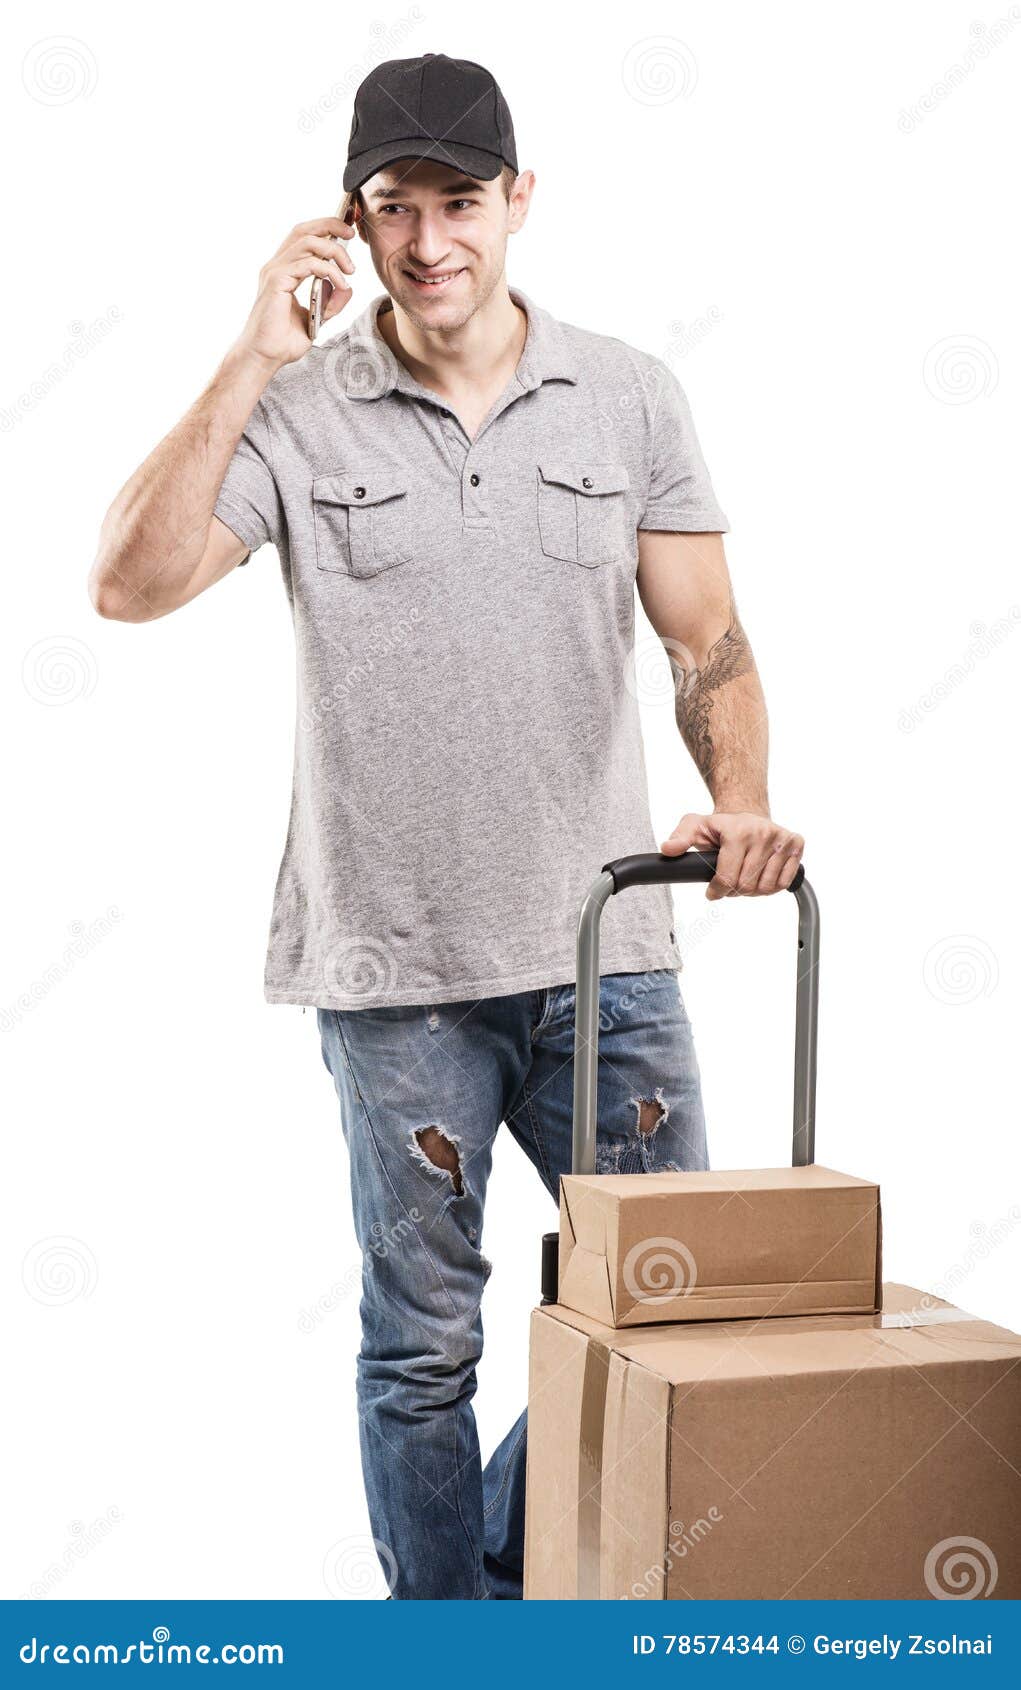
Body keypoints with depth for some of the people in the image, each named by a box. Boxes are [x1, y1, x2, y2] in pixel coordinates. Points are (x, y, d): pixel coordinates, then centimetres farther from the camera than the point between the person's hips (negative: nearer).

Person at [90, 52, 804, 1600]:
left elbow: (707, 635, 2)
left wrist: (740, 797, -17)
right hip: (395, 966, -2)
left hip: (605, 947, 3)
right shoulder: (297, 413, -2)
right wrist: (254, 360, -17)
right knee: (426, 1343, 10)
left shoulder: (631, 399, 5)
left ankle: (523, 1565, 37)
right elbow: (130, 583, -15)